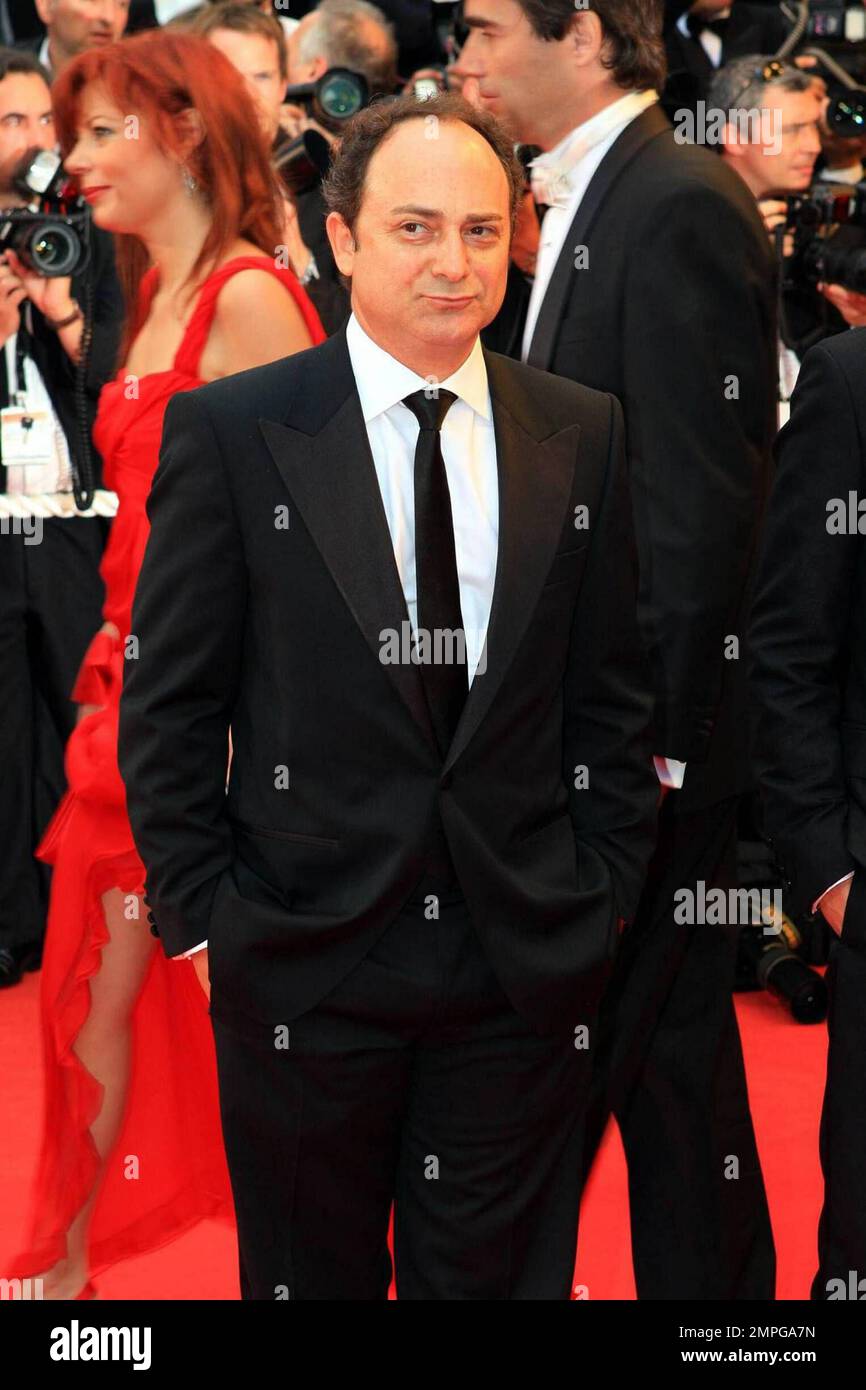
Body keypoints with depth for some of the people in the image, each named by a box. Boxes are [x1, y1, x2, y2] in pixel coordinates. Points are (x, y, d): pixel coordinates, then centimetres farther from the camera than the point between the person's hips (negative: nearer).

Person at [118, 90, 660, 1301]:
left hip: (528, 962, 2)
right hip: (304, 962, -2)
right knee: (312, 1273, 15)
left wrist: (604, 890, 4)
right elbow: (169, 704, -3)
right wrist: (203, 913, -5)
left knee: (503, 1273, 14)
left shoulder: (583, 435, 4)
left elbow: (613, 692, 8)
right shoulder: (228, 431, -5)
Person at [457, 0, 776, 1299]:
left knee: (661, 1057, 3)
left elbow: (700, 500, -20)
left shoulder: (681, 206, -16)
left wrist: (654, 731, -20)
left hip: (651, 718, -9)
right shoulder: (582, 203, 14)